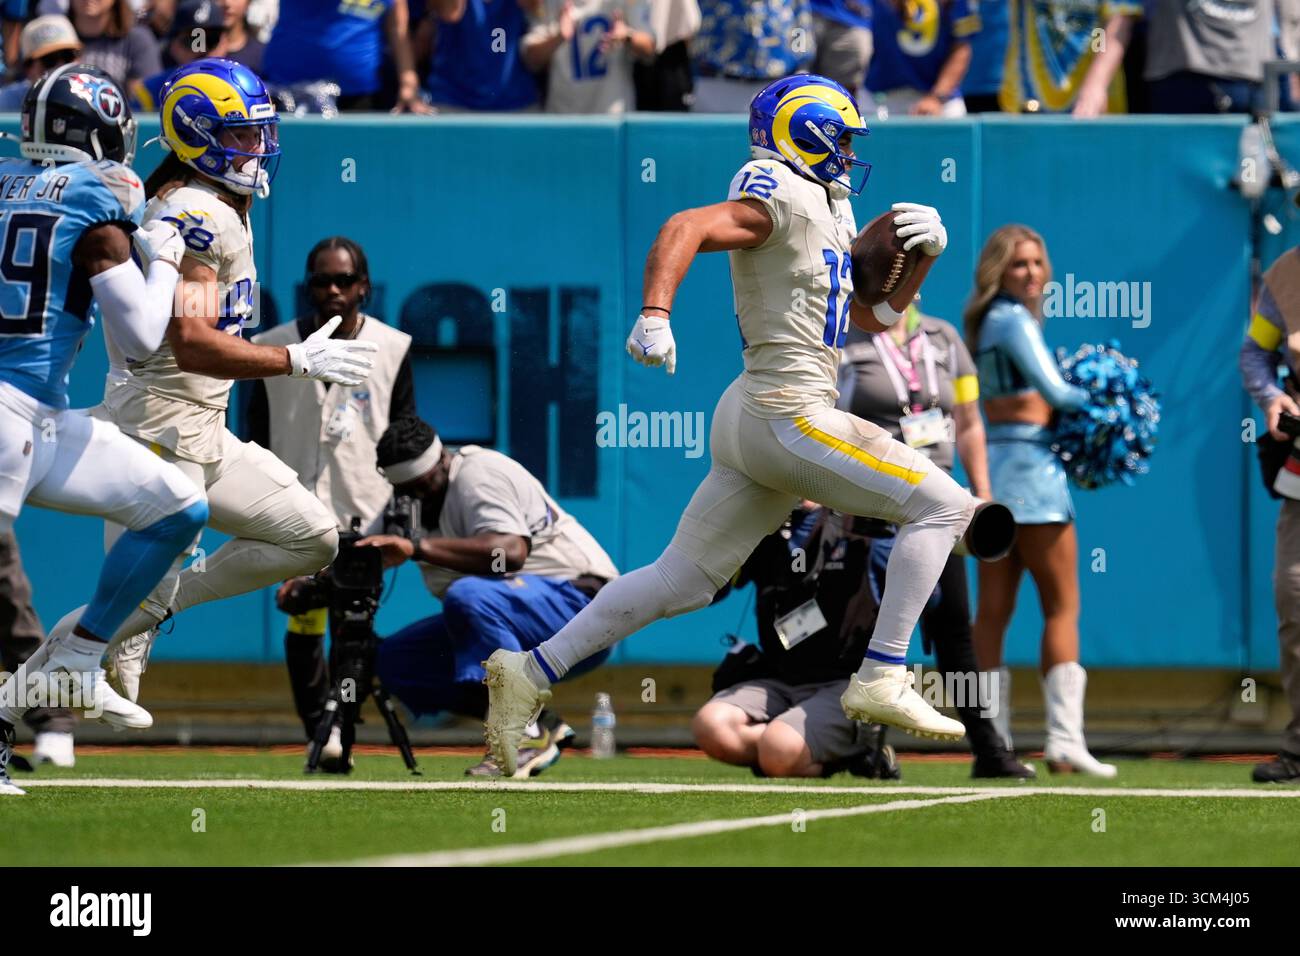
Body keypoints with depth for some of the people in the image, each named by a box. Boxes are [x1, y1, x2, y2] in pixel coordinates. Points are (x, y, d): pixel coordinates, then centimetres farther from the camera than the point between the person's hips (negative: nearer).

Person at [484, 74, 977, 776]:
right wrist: (655, 314, -37)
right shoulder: (781, 201, -9)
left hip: (749, 420, 10)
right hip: (789, 415, -10)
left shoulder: (826, 214, 20)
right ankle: (881, 683, -12)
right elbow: (685, 228, -23)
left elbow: (874, 316, 26)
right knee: (943, 505, -6)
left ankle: (530, 674, 6)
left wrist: (923, 253, 10)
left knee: (681, 584, 9)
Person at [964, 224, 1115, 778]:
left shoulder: (985, 323, 18)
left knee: (994, 609, 5)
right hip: (1030, 463, -9)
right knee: (1062, 606, -7)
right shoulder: (1015, 320, -9)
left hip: (993, 463, 9)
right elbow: (1053, 390, -16)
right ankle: (1064, 737, -14)